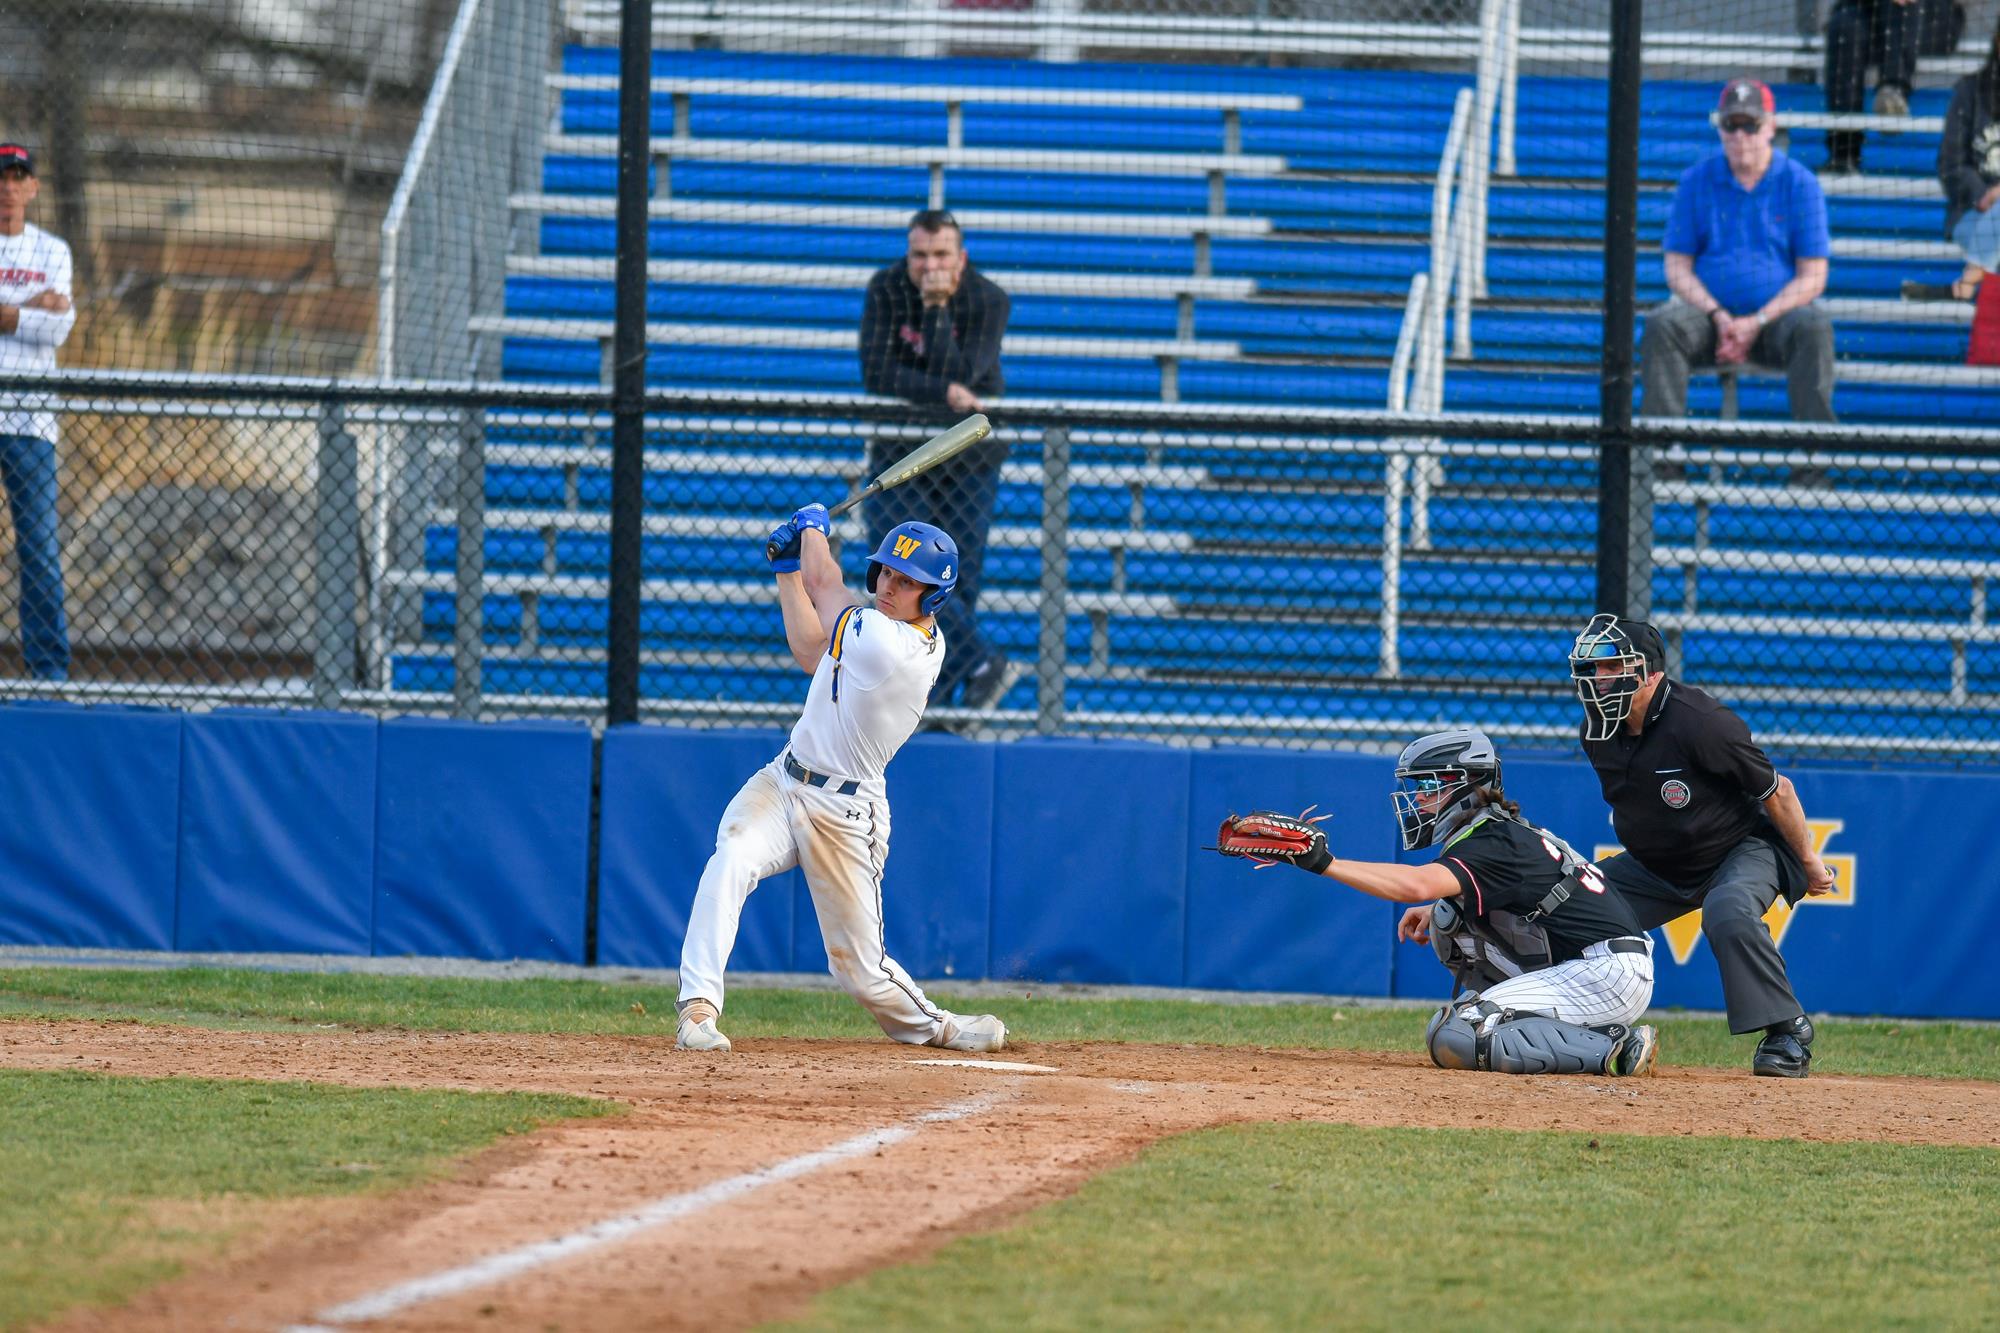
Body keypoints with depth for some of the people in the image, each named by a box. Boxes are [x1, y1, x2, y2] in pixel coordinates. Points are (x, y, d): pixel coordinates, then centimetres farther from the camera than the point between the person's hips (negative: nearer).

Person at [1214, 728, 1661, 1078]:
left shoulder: (1494, 843, -15)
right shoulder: (1505, 830, 16)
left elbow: (1416, 885, -32)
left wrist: (1323, 863, -33)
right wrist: (1434, 911, 10)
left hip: (1608, 973, -10)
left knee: (1453, 1040, -17)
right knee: (1445, 919, 18)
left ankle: (1613, 1049, -17)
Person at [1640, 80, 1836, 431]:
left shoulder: (1799, 183, 4)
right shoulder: (1696, 181, 9)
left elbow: (1812, 277, 0)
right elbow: (1677, 269, 6)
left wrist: (1756, 322, -14)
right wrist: (1718, 317, -13)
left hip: (1776, 313, -1)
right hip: (1709, 310, 1)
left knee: (1814, 328, -33)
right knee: (1661, 326, -29)